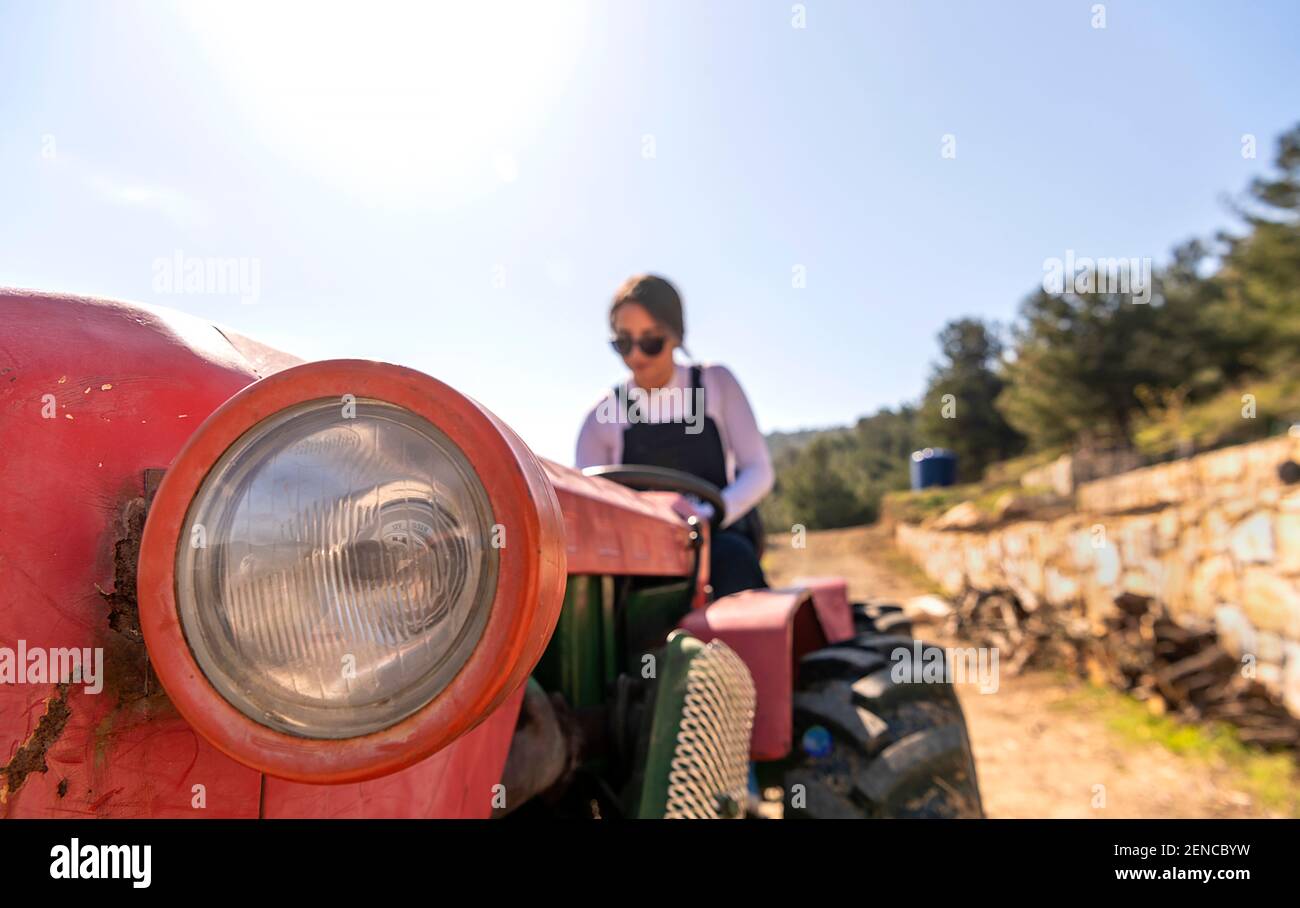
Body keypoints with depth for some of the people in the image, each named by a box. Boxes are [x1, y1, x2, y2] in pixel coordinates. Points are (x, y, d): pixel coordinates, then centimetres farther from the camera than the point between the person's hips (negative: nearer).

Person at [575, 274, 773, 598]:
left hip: (720, 539, 0)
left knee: (732, 556, -36)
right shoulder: (604, 415, 2)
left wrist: (707, 517, -24)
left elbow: (759, 472, -4)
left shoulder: (717, 384, 2)